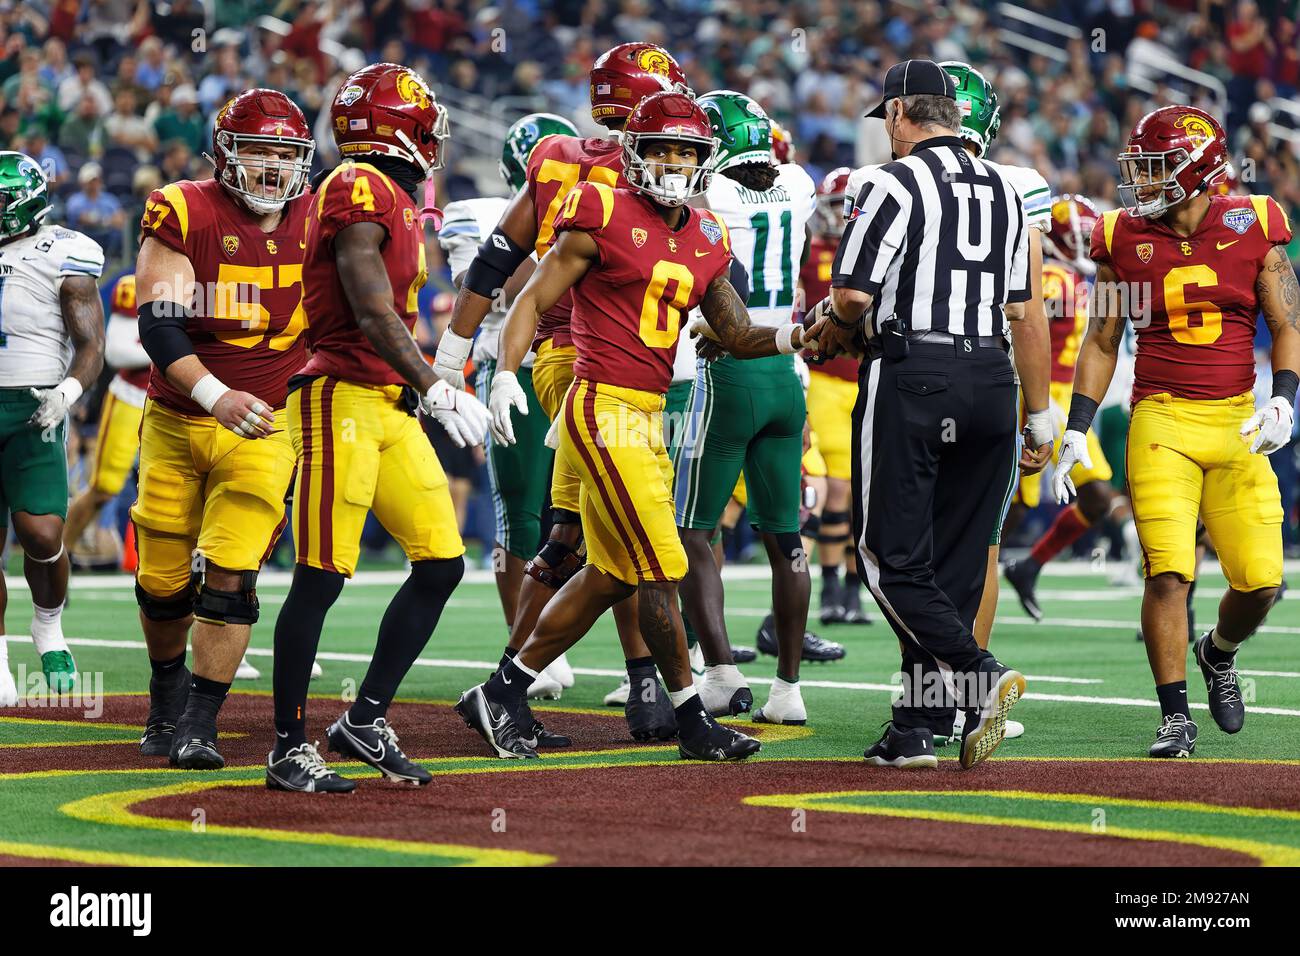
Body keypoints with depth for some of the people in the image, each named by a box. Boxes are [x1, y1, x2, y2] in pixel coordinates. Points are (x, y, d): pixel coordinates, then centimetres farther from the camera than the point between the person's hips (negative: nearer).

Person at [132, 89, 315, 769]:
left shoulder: (318, 225, 1)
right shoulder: (183, 215, -11)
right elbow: (157, 326, -19)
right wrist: (215, 395, -32)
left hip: (264, 427, 1)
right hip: (176, 424, 0)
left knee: (228, 578, -13)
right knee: (163, 582, 9)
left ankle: (199, 725, -3)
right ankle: (167, 700, 36)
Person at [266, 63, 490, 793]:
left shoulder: (398, 202, 17)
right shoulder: (360, 189, -12)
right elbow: (373, 316, -19)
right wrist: (436, 390, -21)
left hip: (388, 409, 10)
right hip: (343, 398, -10)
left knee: (442, 563, 6)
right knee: (321, 580, -5)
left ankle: (367, 720, 13)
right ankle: (290, 748, 2)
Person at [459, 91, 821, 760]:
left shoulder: (705, 241, 13)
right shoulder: (605, 216, -7)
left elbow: (736, 336, 16)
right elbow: (533, 301, -6)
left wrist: (789, 337, -3)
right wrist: (505, 375, -19)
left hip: (647, 418, 8)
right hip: (604, 410, -8)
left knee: (610, 576, 12)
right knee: (661, 568, -8)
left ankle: (499, 695, 21)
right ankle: (691, 720, 2)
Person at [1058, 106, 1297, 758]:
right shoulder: (1125, 239, 4)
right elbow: (1102, 342, 11)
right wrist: (1076, 430, 4)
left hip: (1237, 424, 0)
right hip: (1161, 421, 0)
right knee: (1167, 572, -12)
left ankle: (1218, 654, 30)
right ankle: (1175, 717, 0)